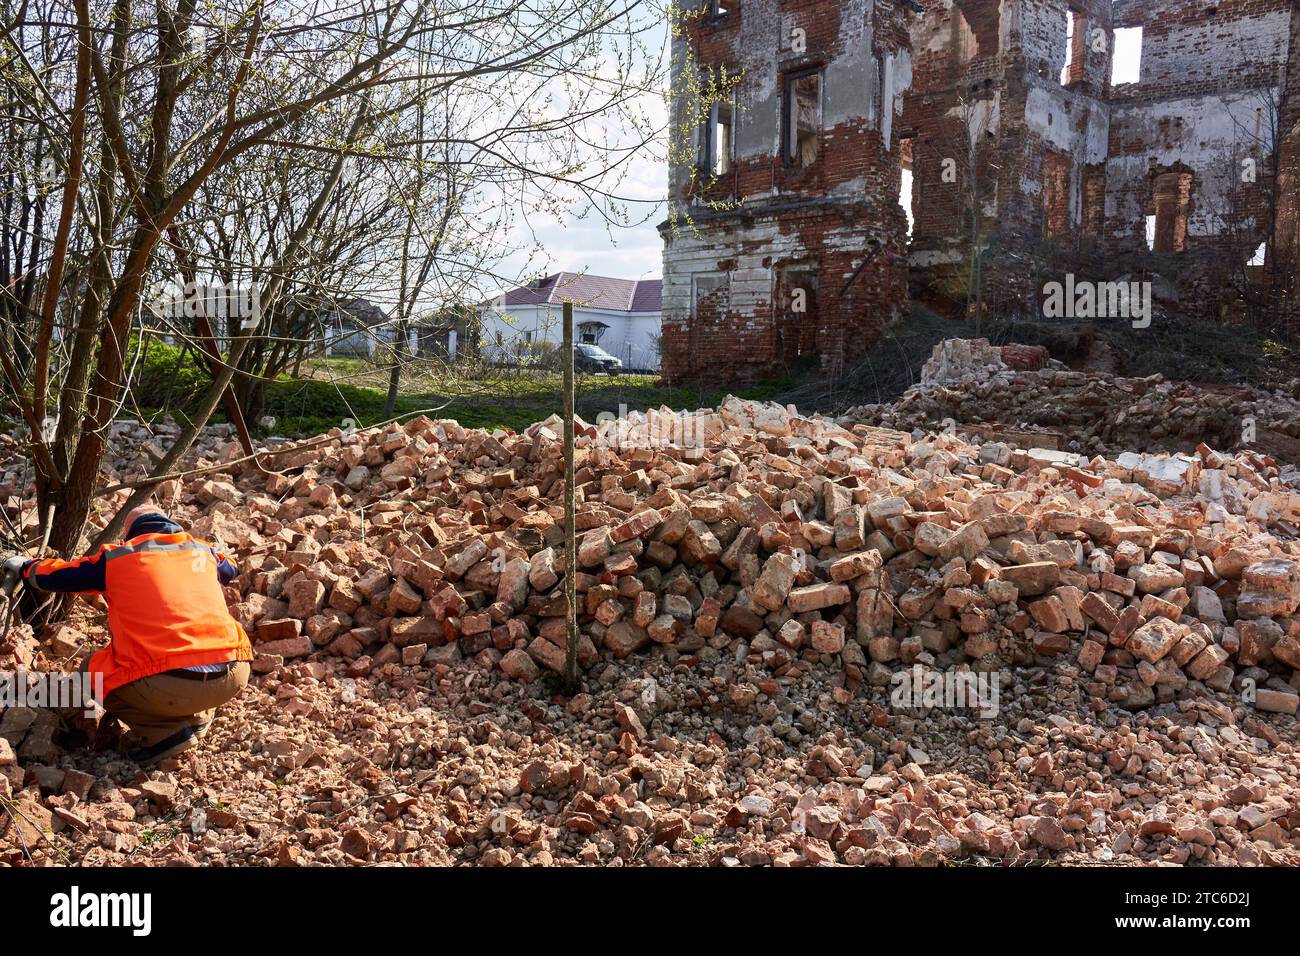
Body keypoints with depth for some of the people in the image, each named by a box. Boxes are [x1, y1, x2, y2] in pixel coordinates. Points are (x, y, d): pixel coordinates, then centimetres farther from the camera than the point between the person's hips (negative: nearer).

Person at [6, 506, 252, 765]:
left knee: (93, 669, 24)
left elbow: (50, 576, 25)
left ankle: (163, 733, 7)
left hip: (169, 686, -4)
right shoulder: (203, 550, 21)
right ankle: (198, 716, 23)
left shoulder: (116, 557, 13)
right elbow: (232, 569, 44)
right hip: (234, 677, 4)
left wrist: (24, 566, 48)